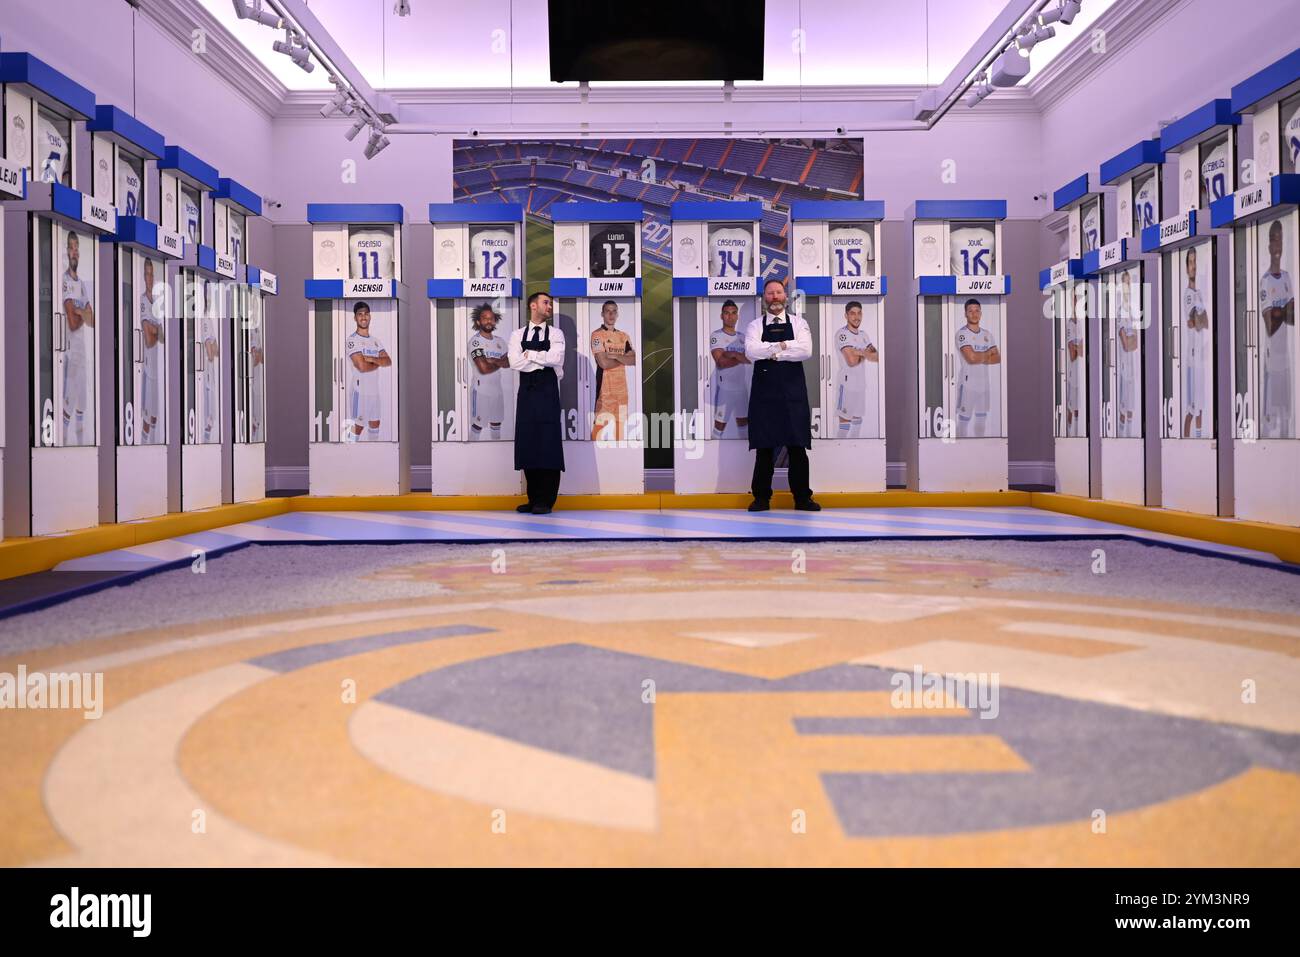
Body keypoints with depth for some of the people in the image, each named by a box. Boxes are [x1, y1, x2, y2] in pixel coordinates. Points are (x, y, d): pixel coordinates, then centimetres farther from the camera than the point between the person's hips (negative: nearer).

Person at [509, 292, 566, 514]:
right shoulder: (518, 335, 10)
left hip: (547, 392, -2)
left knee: (548, 444, -6)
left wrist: (530, 355, -5)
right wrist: (544, 361, -7)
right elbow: (514, 362, -5)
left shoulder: (555, 334, 7)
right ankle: (533, 498, 11)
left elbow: (556, 358, -11)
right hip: (526, 392, 2)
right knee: (527, 444, 3)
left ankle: (546, 500, -1)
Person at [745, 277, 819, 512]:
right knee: (764, 447, 3)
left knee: (798, 446, 1)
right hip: (764, 393, 0)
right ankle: (762, 497, 12)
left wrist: (772, 351, -10)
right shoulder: (755, 326, 8)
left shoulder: (798, 323, 8)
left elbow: (805, 350, -10)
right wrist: (783, 345, -11)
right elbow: (751, 351, -12)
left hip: (793, 392, 0)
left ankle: (802, 498, 10)